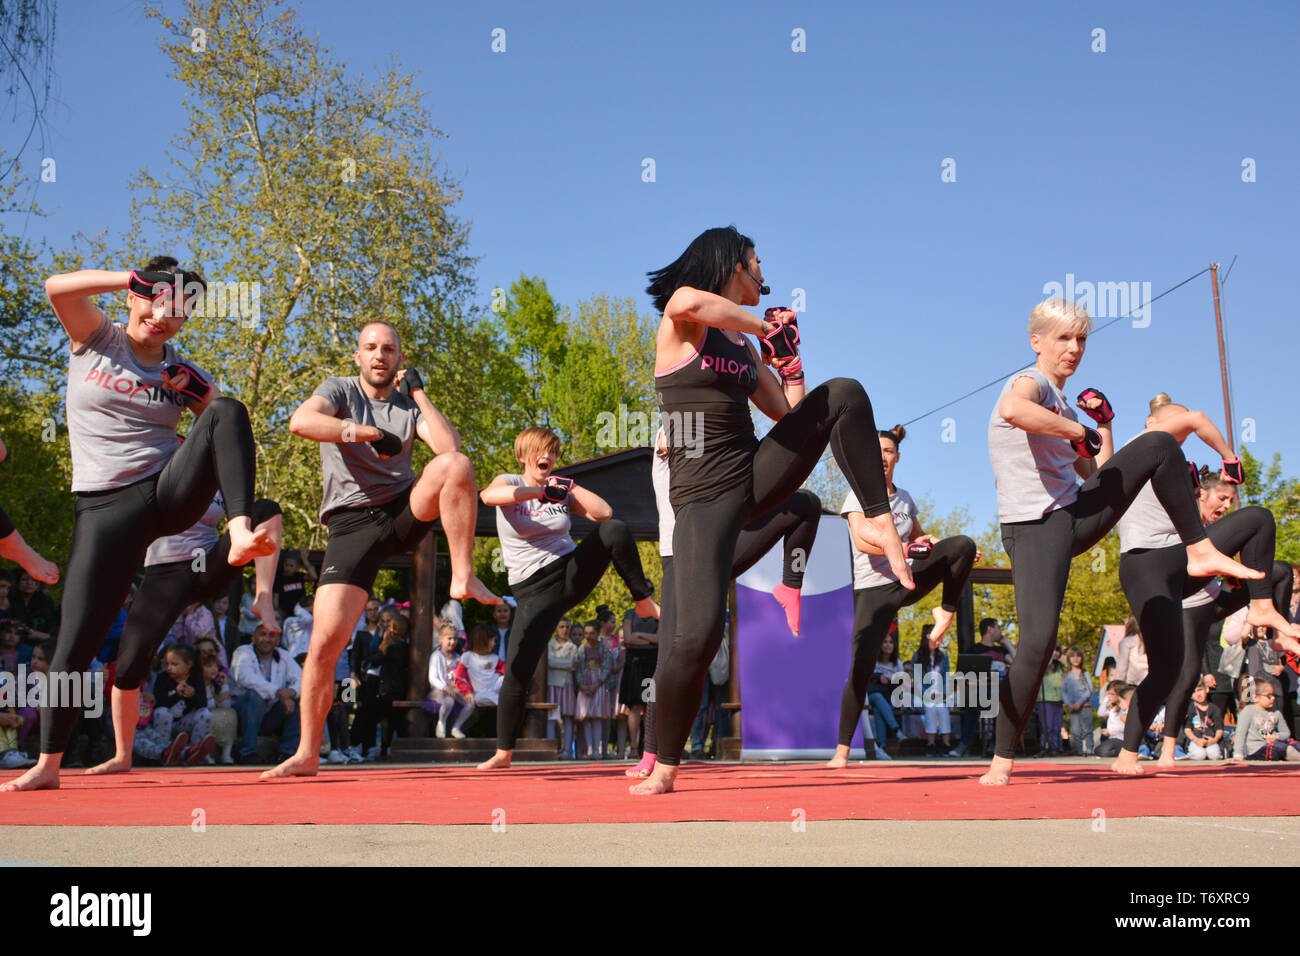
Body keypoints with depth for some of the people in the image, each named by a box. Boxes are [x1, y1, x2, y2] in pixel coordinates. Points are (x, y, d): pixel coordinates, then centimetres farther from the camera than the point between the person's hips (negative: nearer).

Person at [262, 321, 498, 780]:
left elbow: (450, 445, -6)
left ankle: (464, 578, -24)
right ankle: (306, 755, 0)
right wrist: (362, 432, -28)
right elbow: (301, 421, -18)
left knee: (454, 465, -28)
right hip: (352, 523, -2)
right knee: (325, 643, -13)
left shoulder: (410, 404, 13)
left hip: (406, 510, 2)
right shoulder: (339, 391, 6)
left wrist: (418, 393, 0)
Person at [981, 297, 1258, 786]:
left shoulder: (1063, 404, 19)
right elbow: (1014, 411, -37)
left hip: (1077, 515, 8)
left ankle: (1200, 551, 2)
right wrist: (1079, 430, -25)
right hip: (1033, 529, -8)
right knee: (1039, 642, -20)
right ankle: (1002, 760, -6)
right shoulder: (1030, 383, -7)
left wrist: (1103, 426, 16)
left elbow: (1095, 474, 25)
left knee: (1158, 444, 1)